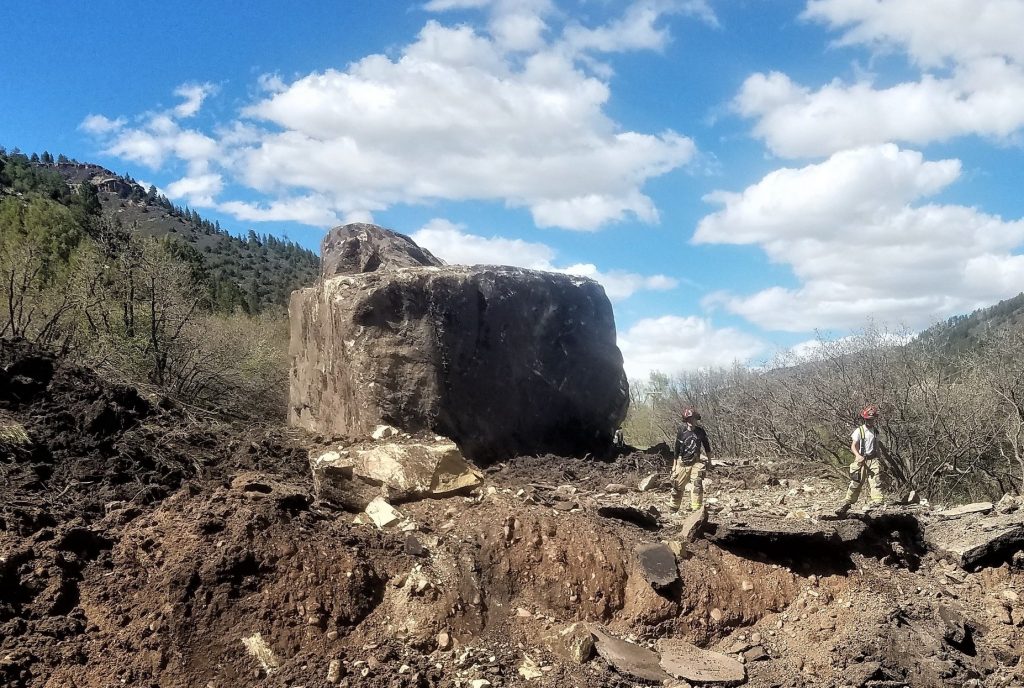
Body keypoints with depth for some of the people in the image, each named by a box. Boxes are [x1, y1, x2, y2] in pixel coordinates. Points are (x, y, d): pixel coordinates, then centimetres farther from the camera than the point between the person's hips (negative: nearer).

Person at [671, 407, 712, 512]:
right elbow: (677, 449, 2)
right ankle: (674, 508, 25)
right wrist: (674, 464, 4)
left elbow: (707, 446, 12)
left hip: (697, 461, 0)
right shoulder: (681, 431, -5)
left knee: (697, 484, -15)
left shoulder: (701, 431, -2)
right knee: (677, 486, 7)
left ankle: (696, 509, -13)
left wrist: (709, 460, 15)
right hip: (683, 463, 1)